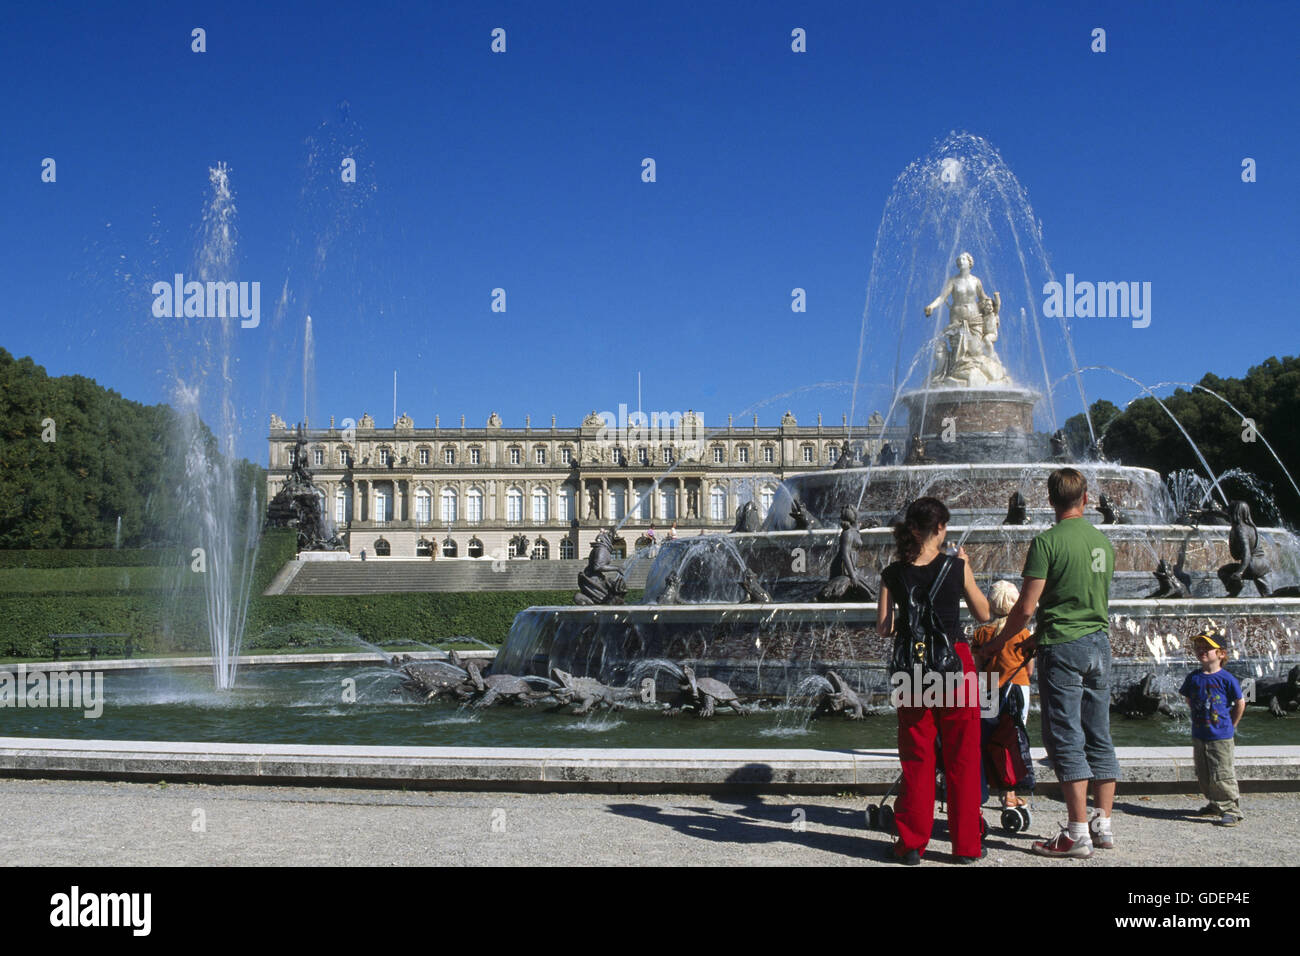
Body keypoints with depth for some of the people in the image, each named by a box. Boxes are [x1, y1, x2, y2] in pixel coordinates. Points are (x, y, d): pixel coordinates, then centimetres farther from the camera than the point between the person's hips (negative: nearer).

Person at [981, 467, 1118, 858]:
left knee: (1066, 740, -4)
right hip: (1099, 643, 7)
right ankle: (1103, 825, 14)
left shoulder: (1047, 542, -11)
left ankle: (1077, 835, -5)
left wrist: (998, 642, 4)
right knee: (1099, 738, 11)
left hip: (1062, 648, -7)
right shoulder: (1103, 542, 10)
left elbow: (1026, 608, -14)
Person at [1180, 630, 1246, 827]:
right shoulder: (1194, 678, 4)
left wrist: (1230, 726, 2)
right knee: (1204, 776, 13)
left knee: (1221, 776, -7)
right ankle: (1216, 805, 28)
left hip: (1220, 737, -6)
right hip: (1199, 735, 6)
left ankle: (1232, 810, 1)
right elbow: (1189, 700, 19)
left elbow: (1240, 703, -2)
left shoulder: (1226, 678, -10)